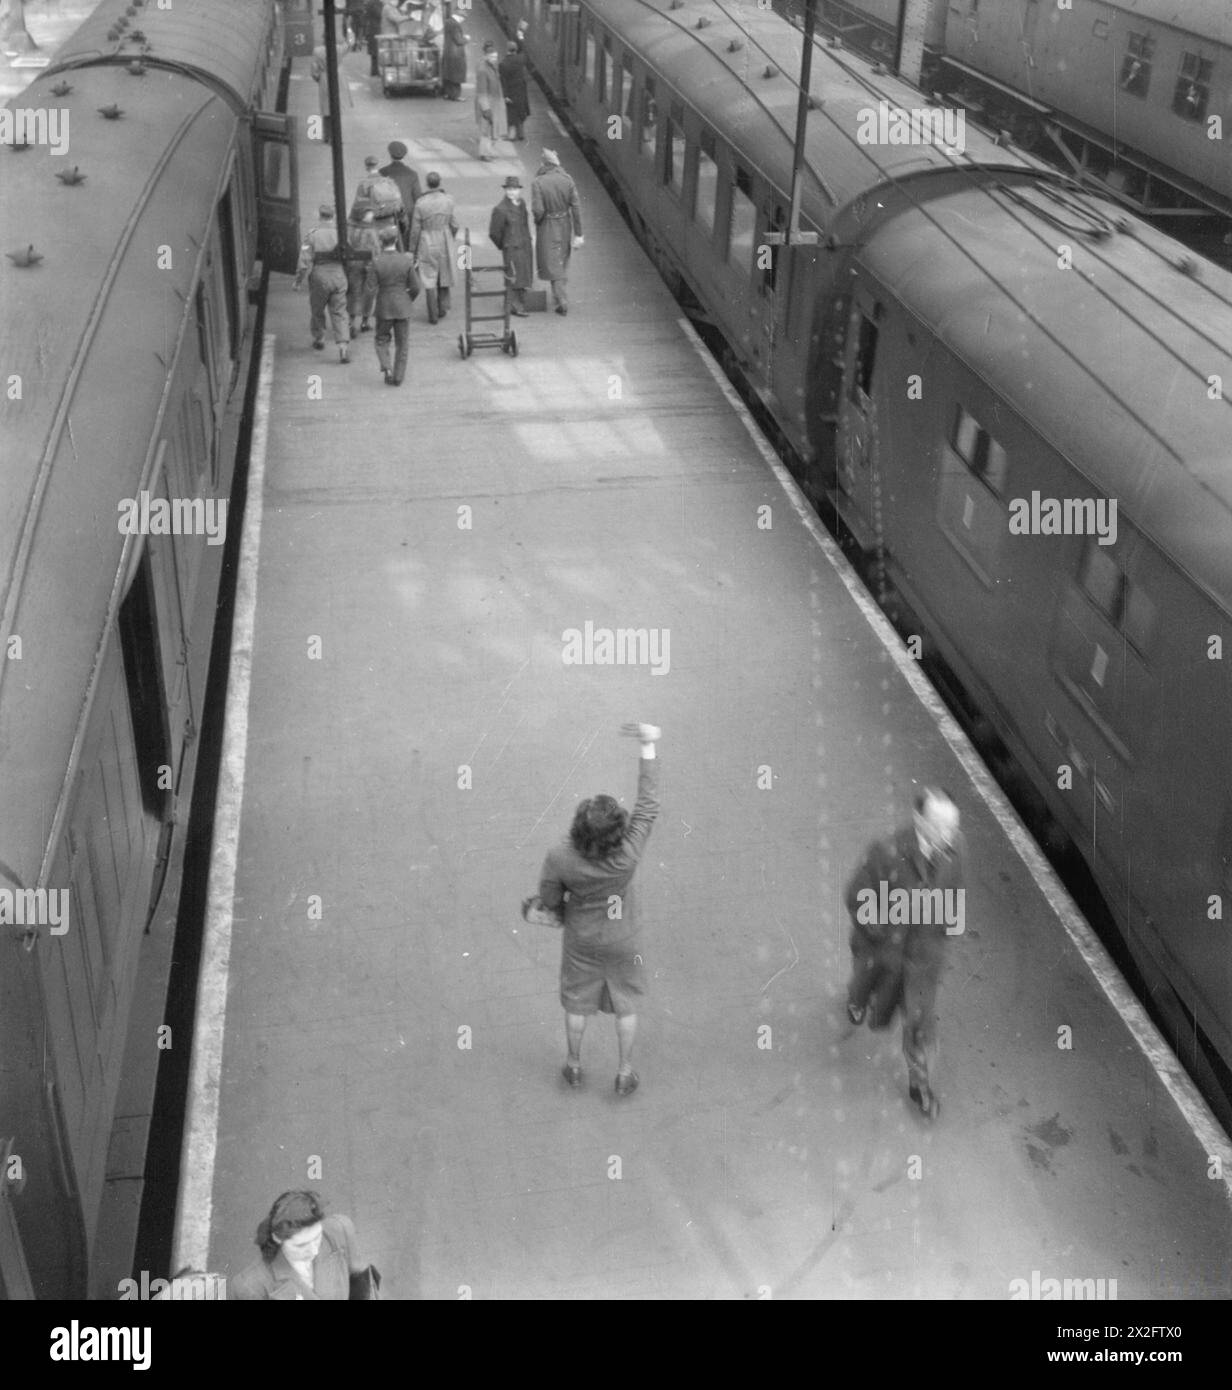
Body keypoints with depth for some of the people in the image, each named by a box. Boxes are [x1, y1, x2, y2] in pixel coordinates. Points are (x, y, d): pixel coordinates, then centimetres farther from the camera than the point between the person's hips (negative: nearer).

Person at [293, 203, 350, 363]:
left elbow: (304, 261, -11)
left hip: (319, 277, -1)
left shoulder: (312, 234, -8)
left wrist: (298, 280, -1)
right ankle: (343, 344, -13)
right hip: (339, 276, 1)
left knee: (317, 310, 19)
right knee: (339, 312, 3)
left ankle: (319, 339, 34)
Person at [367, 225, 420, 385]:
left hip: (384, 308, -1)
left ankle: (387, 368, -4)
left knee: (382, 341, 17)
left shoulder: (376, 263, -14)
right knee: (402, 344, 13)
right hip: (403, 308, 1)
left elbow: (372, 288, -13)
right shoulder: (406, 261, -11)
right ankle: (398, 377, 13)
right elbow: (415, 287, -6)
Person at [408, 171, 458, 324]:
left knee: (429, 279, 5)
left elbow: (415, 229, -9)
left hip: (427, 244, -2)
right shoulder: (448, 200, -9)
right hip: (445, 242, 2)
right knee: (444, 276, 19)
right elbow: (454, 225, -1)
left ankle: (433, 315, 3)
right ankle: (442, 308, 27)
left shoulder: (420, 203, -14)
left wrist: (413, 249, 3)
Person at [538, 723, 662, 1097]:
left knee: (576, 1005, 24)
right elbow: (648, 806, -24)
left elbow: (549, 901, -14)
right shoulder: (628, 855, -34)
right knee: (626, 1007, 21)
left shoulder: (559, 860, -32)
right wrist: (649, 747, -21)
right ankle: (625, 1074, 38)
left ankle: (574, 1066, 45)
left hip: (581, 942, 1)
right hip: (623, 942, -1)